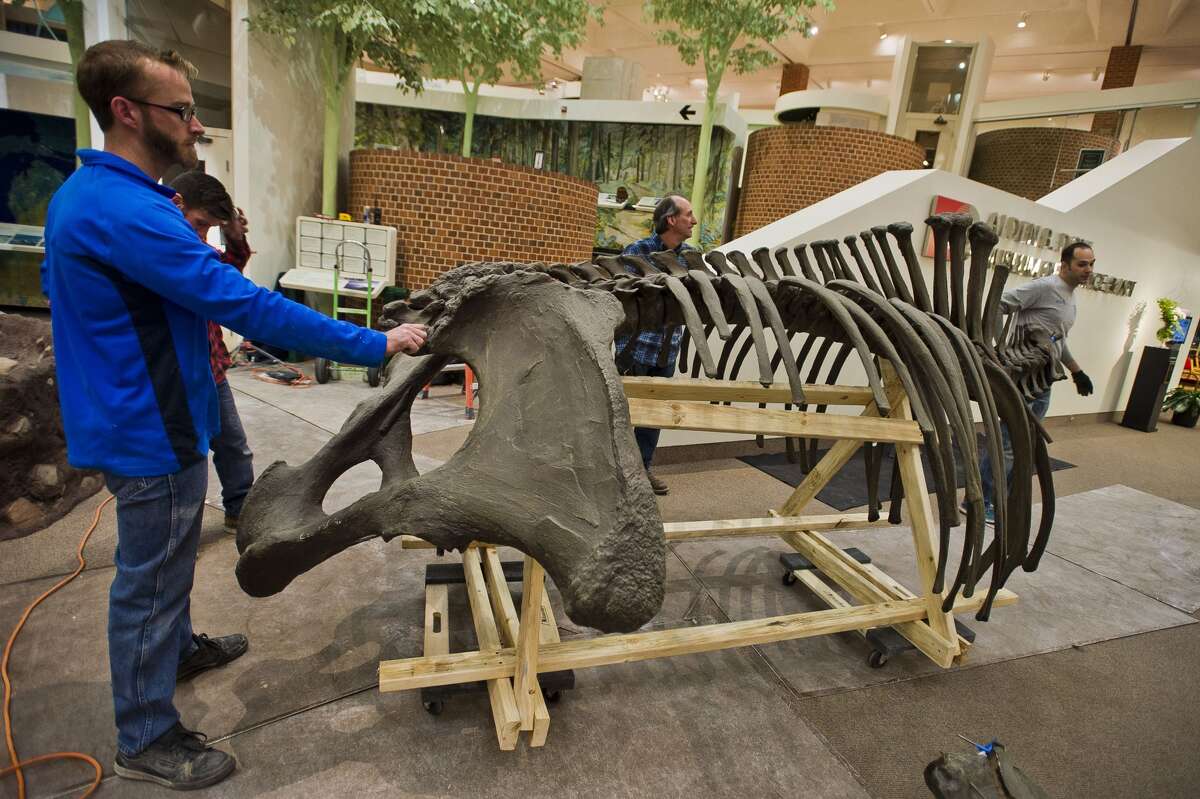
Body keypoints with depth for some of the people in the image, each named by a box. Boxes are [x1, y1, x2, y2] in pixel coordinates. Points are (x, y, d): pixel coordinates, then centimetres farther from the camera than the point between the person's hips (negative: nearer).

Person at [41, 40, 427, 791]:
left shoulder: (79, 193, 8)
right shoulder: (129, 211, -26)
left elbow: (57, 282, 24)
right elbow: (248, 306, -32)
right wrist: (375, 344, -28)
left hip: (134, 415, 10)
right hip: (152, 431, -10)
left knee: (165, 559, 27)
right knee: (152, 578, 5)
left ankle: (179, 647, 50)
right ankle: (148, 740, 25)